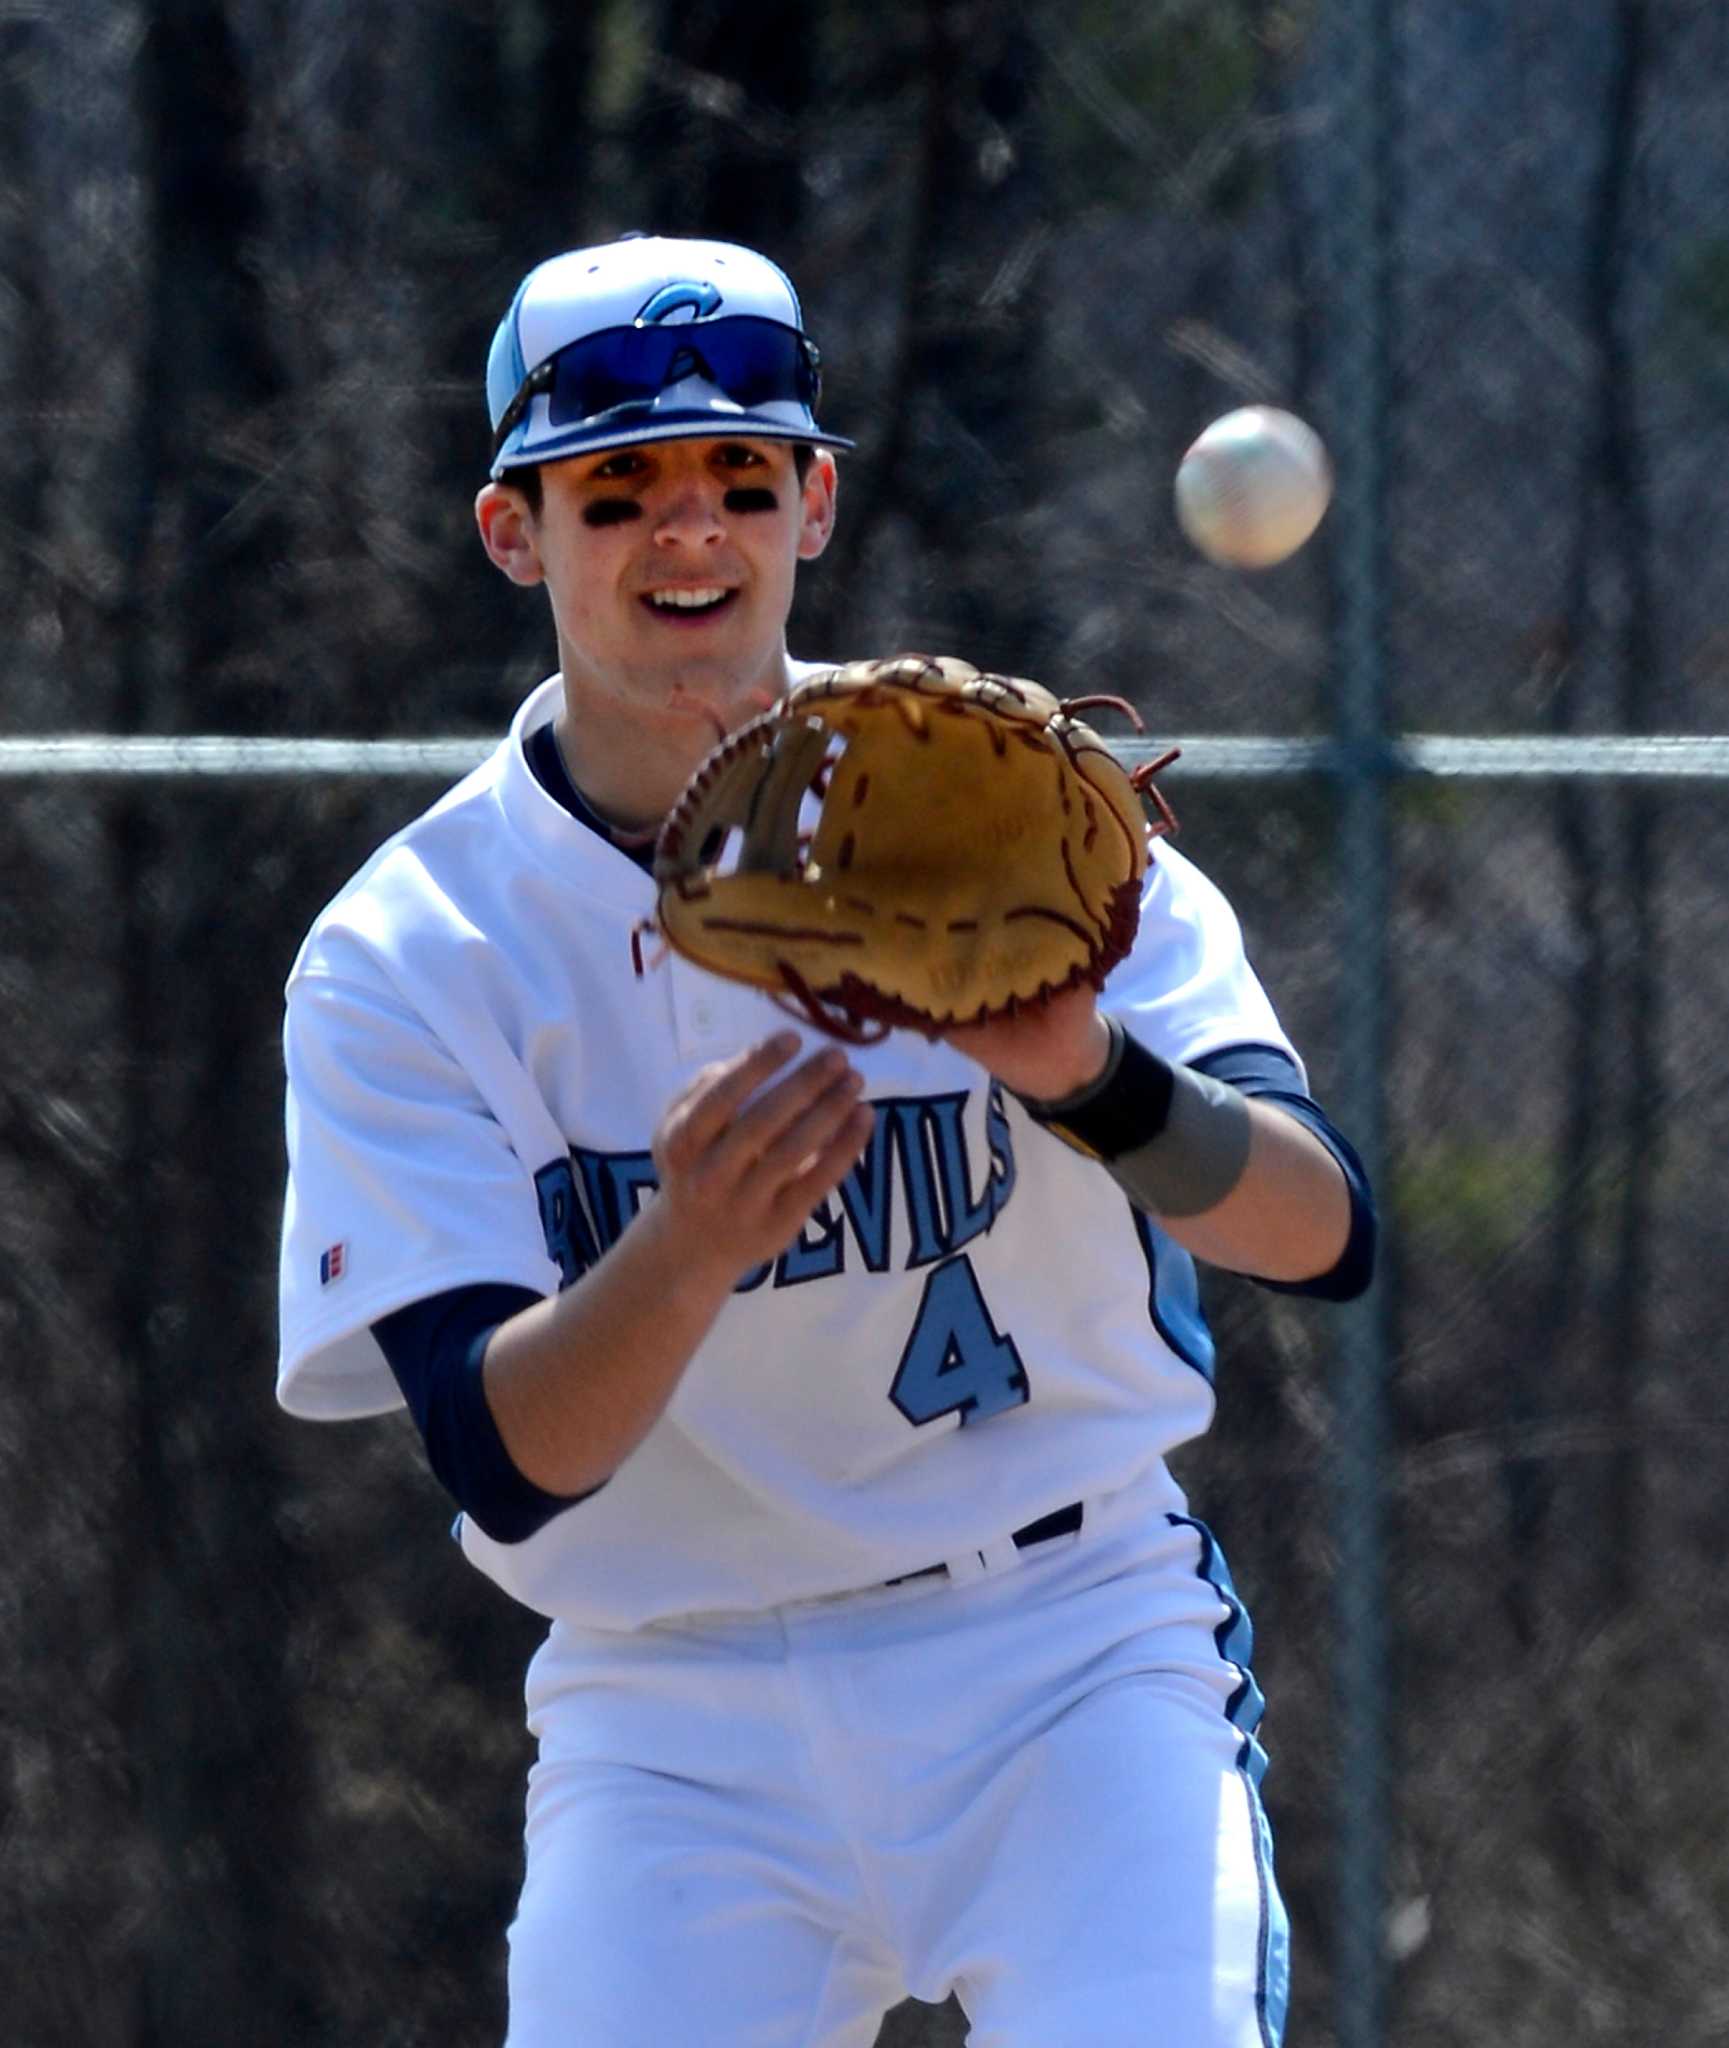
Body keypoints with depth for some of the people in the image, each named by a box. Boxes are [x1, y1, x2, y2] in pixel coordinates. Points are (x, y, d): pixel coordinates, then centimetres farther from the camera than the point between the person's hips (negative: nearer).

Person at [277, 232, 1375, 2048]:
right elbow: (501, 1462, -15)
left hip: (1070, 1651, -1)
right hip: (676, 1723, 1)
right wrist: (687, 1249, -35)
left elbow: (1324, 1232, -18)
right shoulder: (405, 957, -4)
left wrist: (1086, 1075, -39)